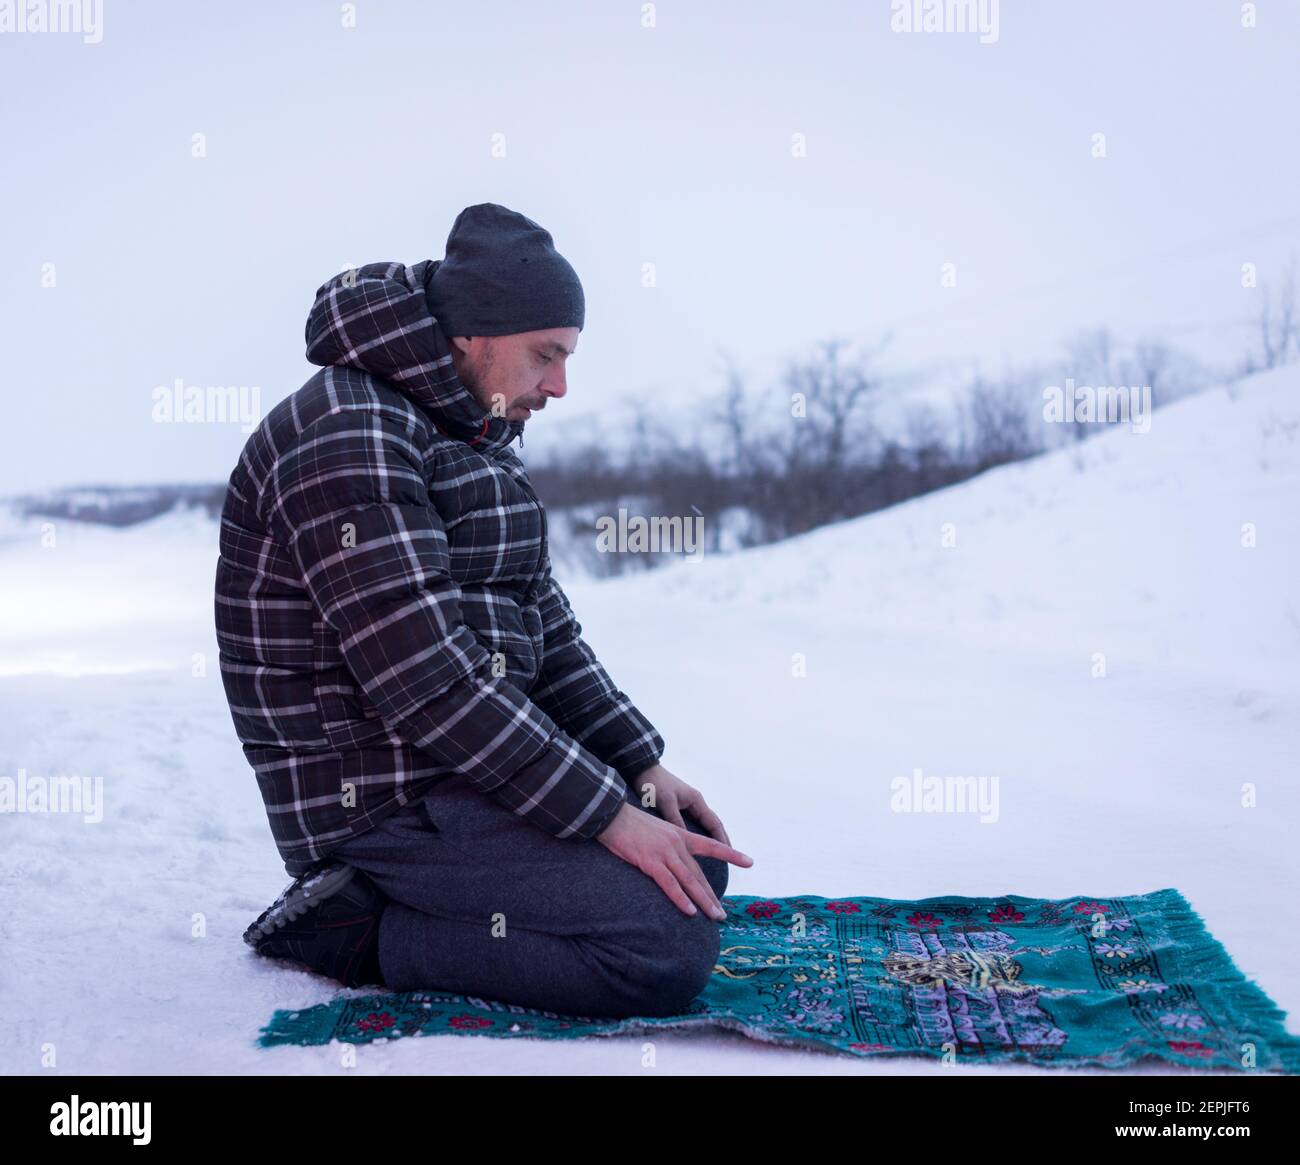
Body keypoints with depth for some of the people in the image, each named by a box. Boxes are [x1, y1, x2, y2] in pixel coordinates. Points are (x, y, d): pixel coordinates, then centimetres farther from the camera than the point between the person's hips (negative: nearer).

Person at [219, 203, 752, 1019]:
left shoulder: (477, 443, 13)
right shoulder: (347, 434, -19)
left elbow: (547, 629, 16)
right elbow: (426, 678, -25)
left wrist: (643, 767, 5)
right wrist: (609, 813, -21)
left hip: (475, 766, 10)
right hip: (383, 795, -10)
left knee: (702, 864, 13)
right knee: (671, 949, -19)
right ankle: (362, 931, -7)